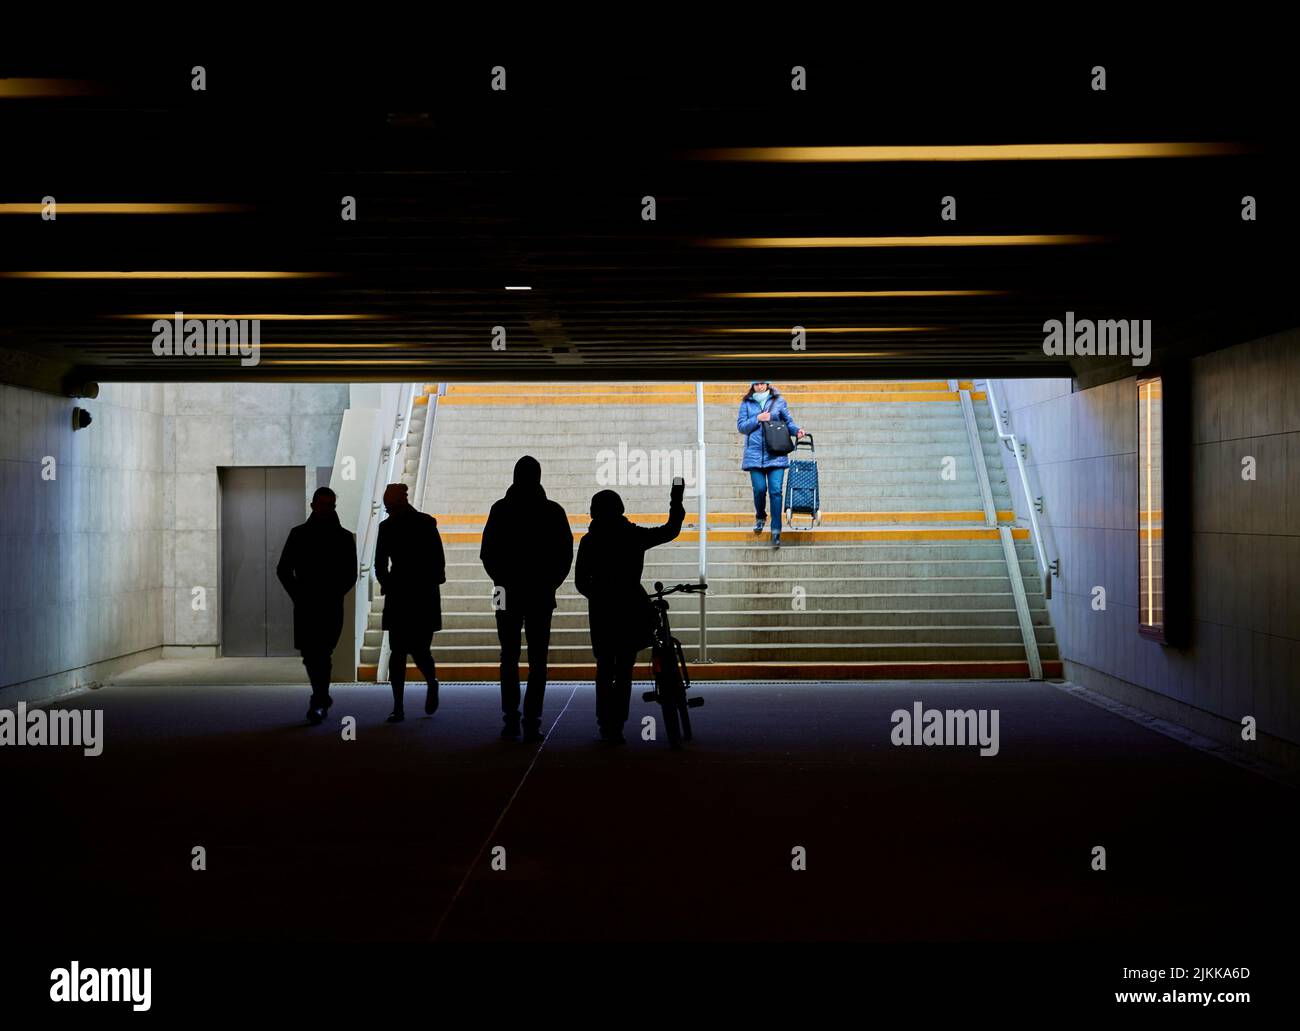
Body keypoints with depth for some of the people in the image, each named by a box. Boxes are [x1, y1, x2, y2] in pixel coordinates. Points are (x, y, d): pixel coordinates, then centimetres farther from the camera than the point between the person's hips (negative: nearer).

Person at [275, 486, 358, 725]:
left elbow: (350, 575, 8)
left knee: (321, 654, -10)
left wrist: (333, 596, -3)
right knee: (310, 654, 4)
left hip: (331, 607, -1)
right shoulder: (298, 534, 7)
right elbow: (283, 570, 9)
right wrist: (298, 595, 0)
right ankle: (322, 698, 23)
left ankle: (318, 704, -7)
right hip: (305, 607, 2)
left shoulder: (344, 538, 6)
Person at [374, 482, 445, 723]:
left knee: (418, 649, -7)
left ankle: (432, 684, 25)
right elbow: (380, 564, 14)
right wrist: (387, 584, -2)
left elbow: (438, 563, -4)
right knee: (397, 651, -3)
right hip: (397, 597, 3)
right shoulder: (387, 527, 6)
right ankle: (398, 707, 0)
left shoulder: (426, 524, -4)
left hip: (423, 597, -3)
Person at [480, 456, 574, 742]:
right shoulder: (553, 512, -4)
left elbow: (487, 553, -2)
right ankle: (532, 723, -5)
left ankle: (511, 721, 4)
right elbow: (565, 554, -2)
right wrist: (549, 584, 9)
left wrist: (502, 581, 12)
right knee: (537, 660, 2)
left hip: (508, 595, 0)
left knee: (509, 659, 9)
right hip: (541, 596, 0)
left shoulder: (501, 509, -4)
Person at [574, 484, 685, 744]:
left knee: (604, 670, 14)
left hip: (601, 613, 2)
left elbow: (581, 581, 5)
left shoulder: (589, 541, 1)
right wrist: (676, 506, 21)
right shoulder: (633, 536, -4)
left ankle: (606, 726, 15)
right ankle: (615, 729, -4)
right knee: (624, 672, 2)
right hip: (630, 611, -2)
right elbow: (670, 531, 5)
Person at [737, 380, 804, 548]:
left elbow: (788, 421, 11)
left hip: (775, 454, -1)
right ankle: (760, 517, 27)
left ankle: (776, 531, -6)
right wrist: (757, 419, -9)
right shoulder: (746, 403, 9)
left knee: (776, 490, -9)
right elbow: (741, 426, 5)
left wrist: (796, 430, -8)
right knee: (760, 489, -5)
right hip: (754, 453, 1)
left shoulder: (778, 401, 8)